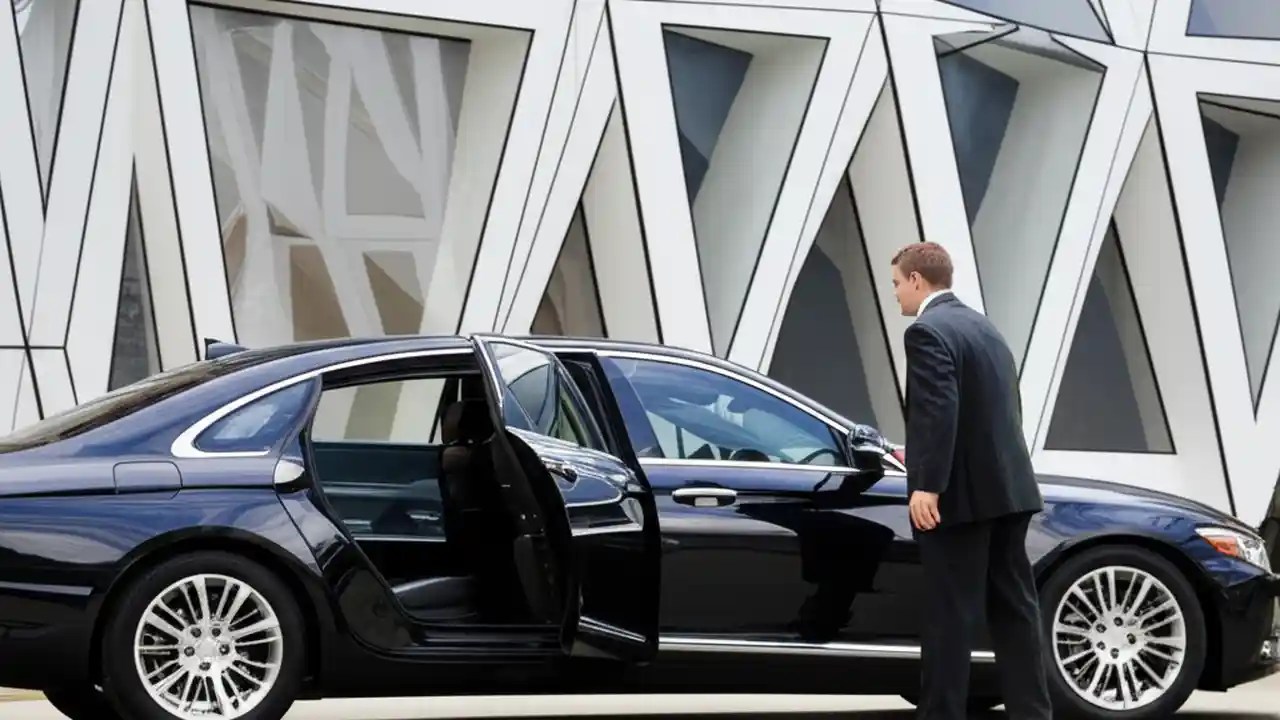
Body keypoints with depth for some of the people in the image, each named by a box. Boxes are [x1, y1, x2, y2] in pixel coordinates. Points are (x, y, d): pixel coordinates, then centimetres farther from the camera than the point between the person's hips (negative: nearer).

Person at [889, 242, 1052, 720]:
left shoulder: (927, 331, -11)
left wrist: (926, 485, -24)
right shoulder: (982, 325, 17)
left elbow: (938, 411, -22)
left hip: (961, 493, -9)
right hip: (1007, 487, 9)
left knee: (952, 613, -4)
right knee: (1013, 608, 9)